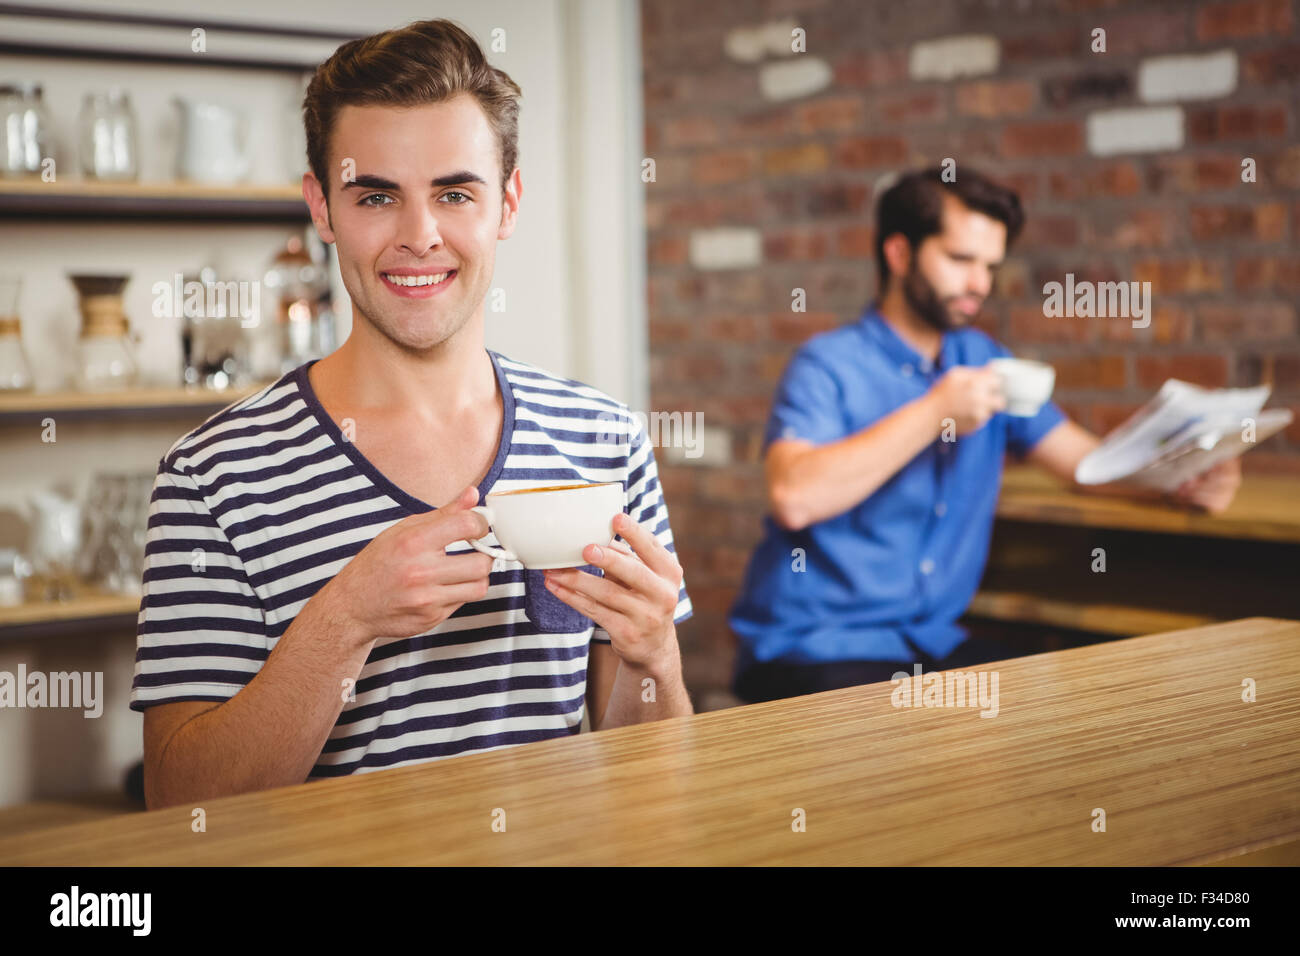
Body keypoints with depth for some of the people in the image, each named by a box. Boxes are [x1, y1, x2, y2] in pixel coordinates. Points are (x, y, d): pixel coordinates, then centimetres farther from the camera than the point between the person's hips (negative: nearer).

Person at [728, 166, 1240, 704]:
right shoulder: (829, 365, -8)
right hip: (814, 649, -6)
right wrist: (932, 414, -22)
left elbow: (1083, 458, 10)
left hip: (931, 639, 7)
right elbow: (793, 497, -25)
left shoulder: (982, 362, 14)